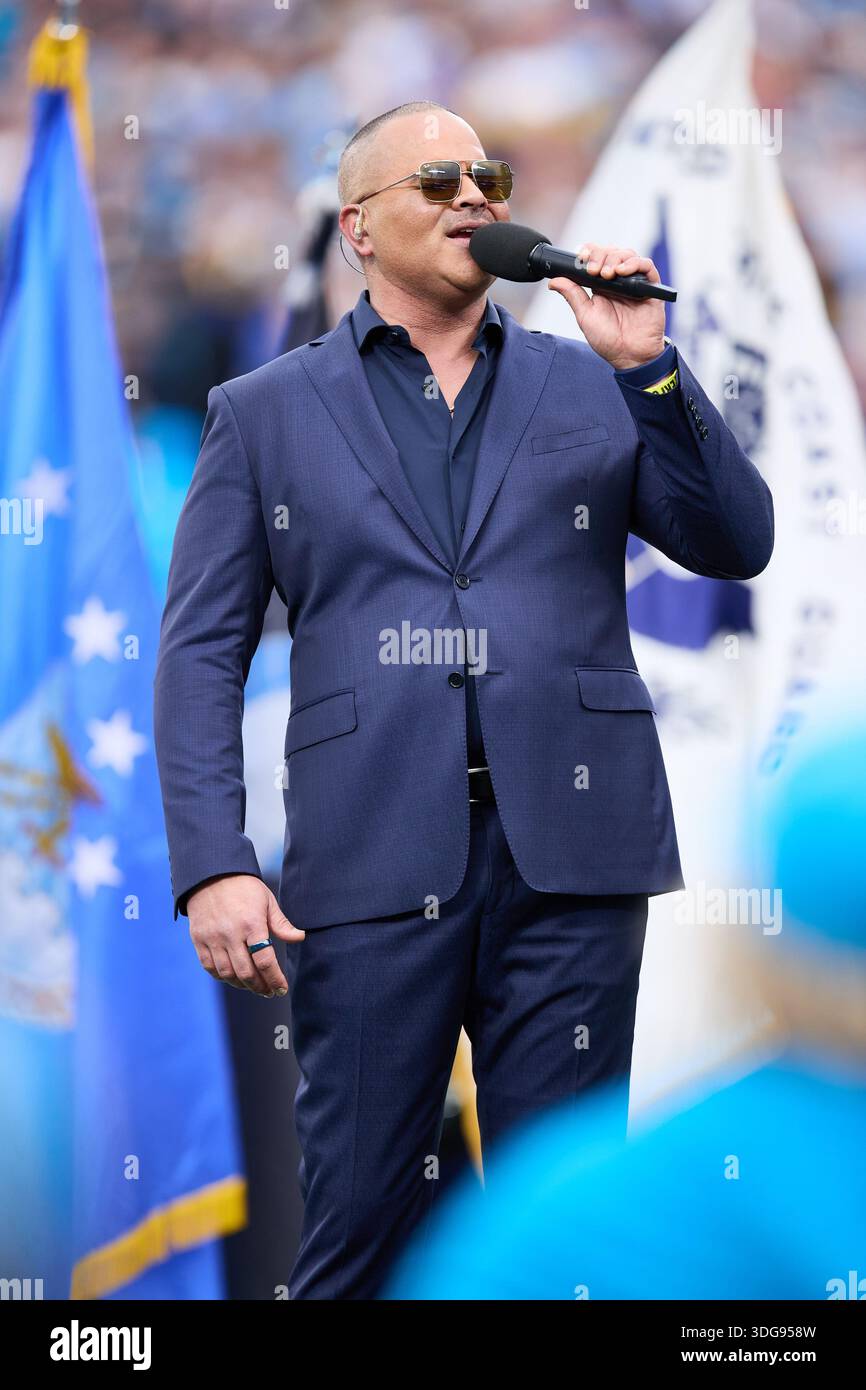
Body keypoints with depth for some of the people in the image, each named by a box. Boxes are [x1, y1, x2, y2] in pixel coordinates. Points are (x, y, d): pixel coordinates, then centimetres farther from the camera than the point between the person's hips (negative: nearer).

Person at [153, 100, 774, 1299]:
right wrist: (213, 867, -8)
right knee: (357, 1221, 0)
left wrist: (650, 368, -5)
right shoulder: (265, 413, 10)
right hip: (375, 858, -1)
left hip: (569, 849, 1)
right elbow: (201, 652, 5)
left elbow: (737, 547, 6)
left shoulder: (593, 386, 14)